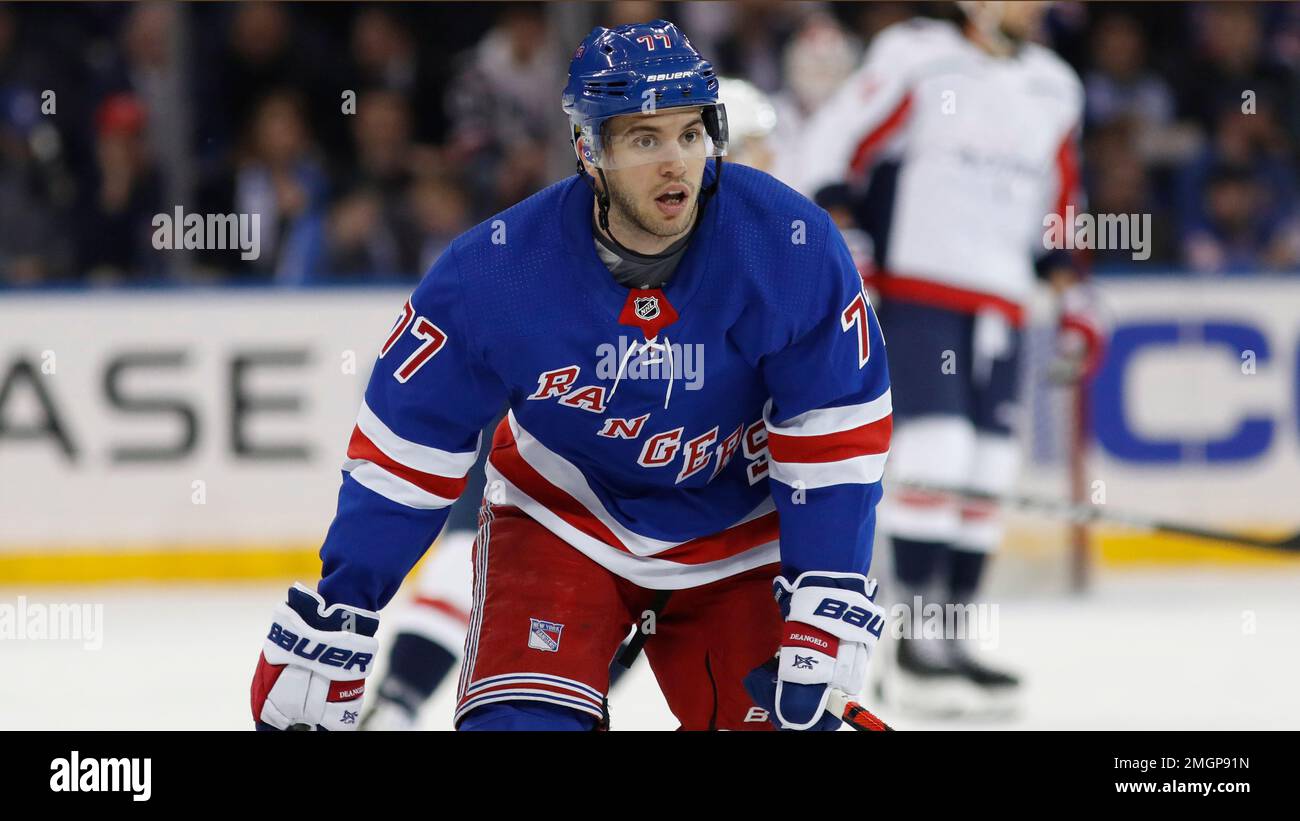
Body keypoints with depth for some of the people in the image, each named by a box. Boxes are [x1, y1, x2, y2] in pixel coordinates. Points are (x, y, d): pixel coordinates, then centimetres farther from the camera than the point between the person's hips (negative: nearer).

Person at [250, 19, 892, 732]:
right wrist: (324, 631, -14)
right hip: (560, 521, -1)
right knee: (526, 720, -21)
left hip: (738, 537, 1)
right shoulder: (496, 271, -24)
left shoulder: (793, 248, -24)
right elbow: (405, 448, -15)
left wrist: (826, 618, -19)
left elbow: (836, 433, -13)